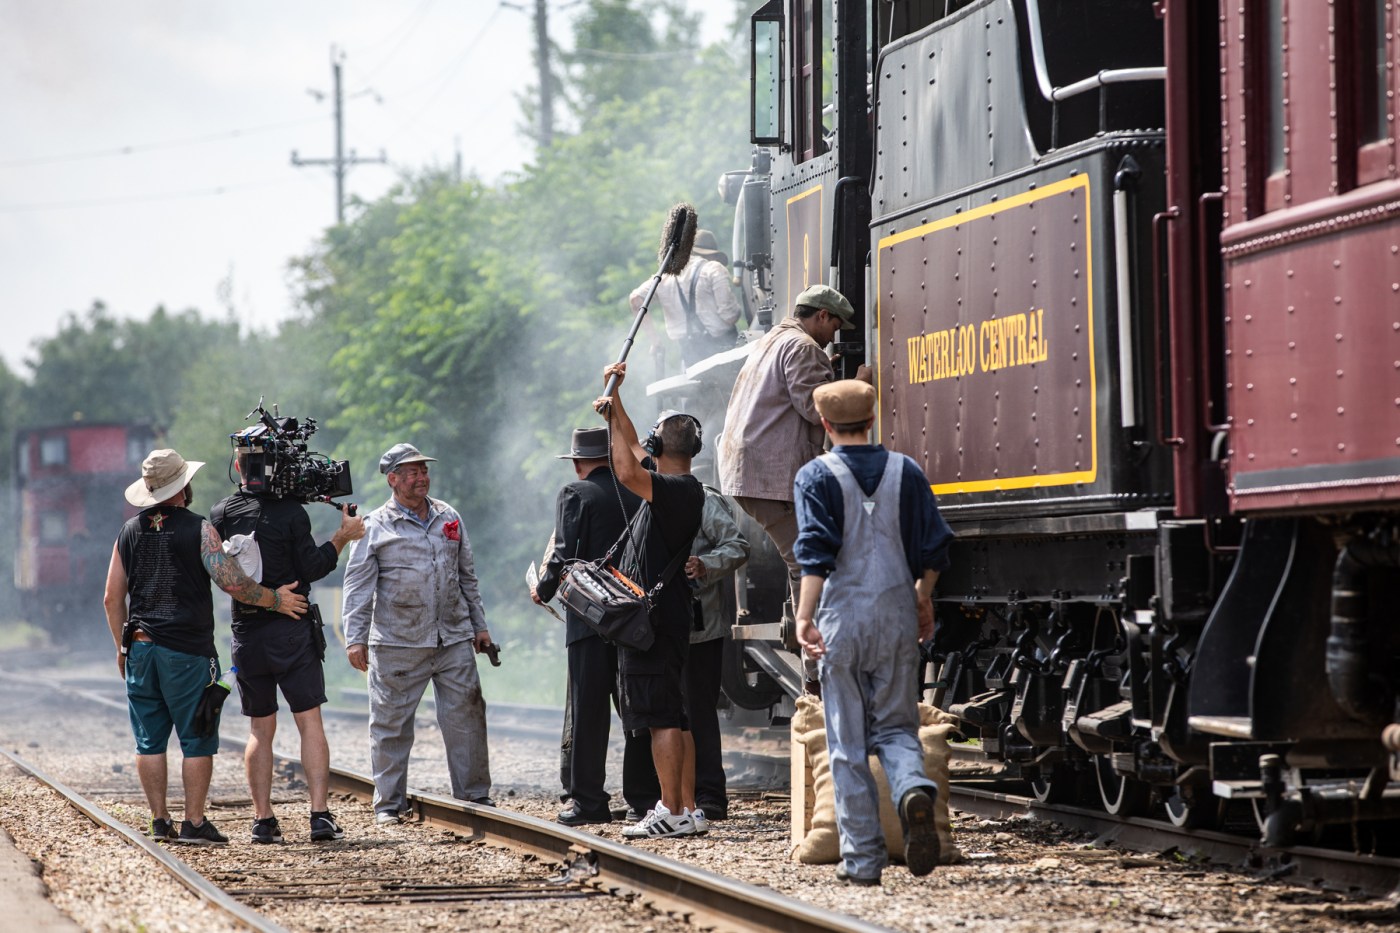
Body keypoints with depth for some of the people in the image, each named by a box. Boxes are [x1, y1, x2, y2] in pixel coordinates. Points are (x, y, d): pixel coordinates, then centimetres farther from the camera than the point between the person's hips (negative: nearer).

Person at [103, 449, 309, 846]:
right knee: (197, 740, 1)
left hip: (140, 648, 5)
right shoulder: (198, 529, -6)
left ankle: (160, 821, 9)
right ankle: (194, 822, -2)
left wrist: (122, 646, 19)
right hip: (187, 651, -5)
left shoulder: (130, 531, 8)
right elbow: (231, 581, -15)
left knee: (150, 740, 9)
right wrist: (275, 599, -3)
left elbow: (112, 598, 10)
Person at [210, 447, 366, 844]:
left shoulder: (220, 514, 1)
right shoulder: (290, 513, -10)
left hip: (246, 634, 3)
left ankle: (263, 819, 6)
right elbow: (311, 568, -9)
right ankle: (320, 814, -10)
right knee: (310, 722, -1)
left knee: (260, 730, 10)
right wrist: (343, 536, 1)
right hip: (292, 632, -3)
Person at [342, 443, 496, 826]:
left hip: (453, 639, 3)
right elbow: (358, 586, -2)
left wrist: (479, 625, 19)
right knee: (391, 724, 0)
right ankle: (389, 804, 9)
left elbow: (467, 576, 20)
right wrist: (356, 639, -9)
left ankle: (475, 794, 12)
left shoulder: (449, 518, 13)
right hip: (396, 644, -3)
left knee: (465, 717, 2)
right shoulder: (376, 527, 0)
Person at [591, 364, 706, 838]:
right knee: (674, 717, 13)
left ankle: (672, 813, -11)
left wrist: (611, 418, -19)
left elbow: (628, 471, -31)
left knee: (662, 718, -10)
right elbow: (634, 453, 28)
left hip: (654, 617, -10)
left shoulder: (679, 490, -15)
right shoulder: (680, 488, 13)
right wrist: (615, 399, 29)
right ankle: (685, 809, 16)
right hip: (668, 616, 10)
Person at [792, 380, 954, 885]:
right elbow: (934, 546, 8)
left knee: (847, 743, 5)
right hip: (897, 616, 2)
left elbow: (817, 551, -14)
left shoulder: (816, 476, -3)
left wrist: (804, 616, -16)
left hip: (842, 616, -2)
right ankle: (914, 789, -21)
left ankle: (861, 857, 4)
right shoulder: (906, 471, 6)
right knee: (895, 725, 12)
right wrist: (923, 597, 24)